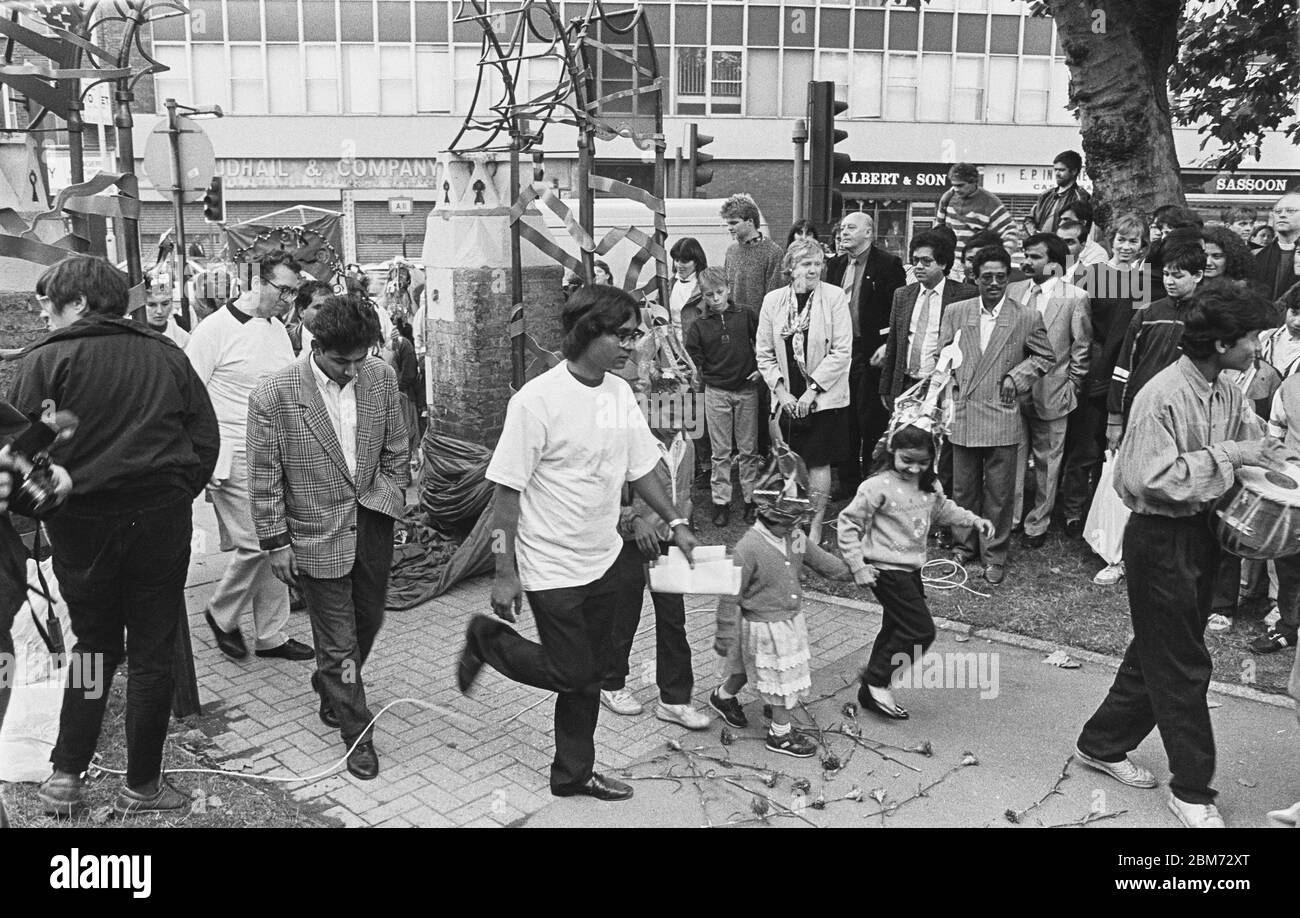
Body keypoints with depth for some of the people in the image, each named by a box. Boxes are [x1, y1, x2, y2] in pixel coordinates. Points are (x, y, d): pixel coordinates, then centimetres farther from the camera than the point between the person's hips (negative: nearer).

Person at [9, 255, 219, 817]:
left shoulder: (47, 360, -4)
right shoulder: (166, 355, 3)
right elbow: (206, 438, 2)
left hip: (81, 523, 0)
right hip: (161, 520, 1)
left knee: (94, 644, 19)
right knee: (151, 653, 10)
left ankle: (66, 776, 20)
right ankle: (141, 787, 19)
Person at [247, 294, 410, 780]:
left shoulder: (381, 376, -5)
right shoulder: (273, 395, -17)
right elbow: (264, 477, -9)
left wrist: (392, 503, 7)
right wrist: (276, 541, -6)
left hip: (372, 520, 4)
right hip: (317, 535, -4)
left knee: (368, 619, 19)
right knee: (339, 642, 4)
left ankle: (330, 685, 48)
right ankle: (357, 732, 21)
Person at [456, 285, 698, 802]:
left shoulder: (620, 393, 0)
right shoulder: (538, 400, -20)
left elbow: (640, 467, 12)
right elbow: (507, 492, -17)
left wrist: (675, 522, 5)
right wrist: (505, 574, -15)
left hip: (603, 561, 7)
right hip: (552, 566, -6)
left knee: (590, 674, 15)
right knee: (571, 673, 2)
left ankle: (573, 773, 33)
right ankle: (487, 640, 26)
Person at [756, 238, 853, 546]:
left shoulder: (834, 297, -5)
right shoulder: (773, 300, 2)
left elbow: (842, 351, -8)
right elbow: (764, 353, 6)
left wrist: (813, 388, -12)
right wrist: (780, 390, -4)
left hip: (824, 398, -2)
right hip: (786, 400, 2)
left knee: (818, 463, 1)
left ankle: (815, 526, 13)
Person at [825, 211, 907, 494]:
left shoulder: (888, 264, -6)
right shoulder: (836, 265, 14)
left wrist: (887, 347, -15)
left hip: (873, 353, -6)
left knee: (870, 420, -1)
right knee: (844, 419, 9)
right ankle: (847, 479, 20)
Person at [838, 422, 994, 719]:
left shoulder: (929, 485, 4)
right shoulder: (878, 486, -18)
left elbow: (942, 510, 24)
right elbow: (847, 524, -14)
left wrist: (974, 520, 9)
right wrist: (858, 567, -17)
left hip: (911, 570, 8)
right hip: (887, 571, -8)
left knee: (897, 630, 16)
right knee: (921, 631, -9)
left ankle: (871, 693, 29)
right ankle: (876, 681, 5)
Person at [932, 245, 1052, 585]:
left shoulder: (1027, 318, -1)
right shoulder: (955, 312, 5)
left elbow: (1045, 356, 9)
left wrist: (1018, 376, -5)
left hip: (1003, 417, -2)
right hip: (963, 415, 2)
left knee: (999, 492, 4)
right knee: (963, 487, 13)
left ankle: (994, 557, 17)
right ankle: (964, 546, 29)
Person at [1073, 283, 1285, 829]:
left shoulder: (1226, 394, 4)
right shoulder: (1162, 396, -21)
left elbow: (1256, 442, 15)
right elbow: (1152, 479, -26)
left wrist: (1273, 456, -6)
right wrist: (1225, 455, -24)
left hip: (1200, 534, 8)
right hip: (1161, 540, -8)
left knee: (1159, 654, 18)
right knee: (1182, 665, 3)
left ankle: (1102, 744, 35)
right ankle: (1192, 790, 19)